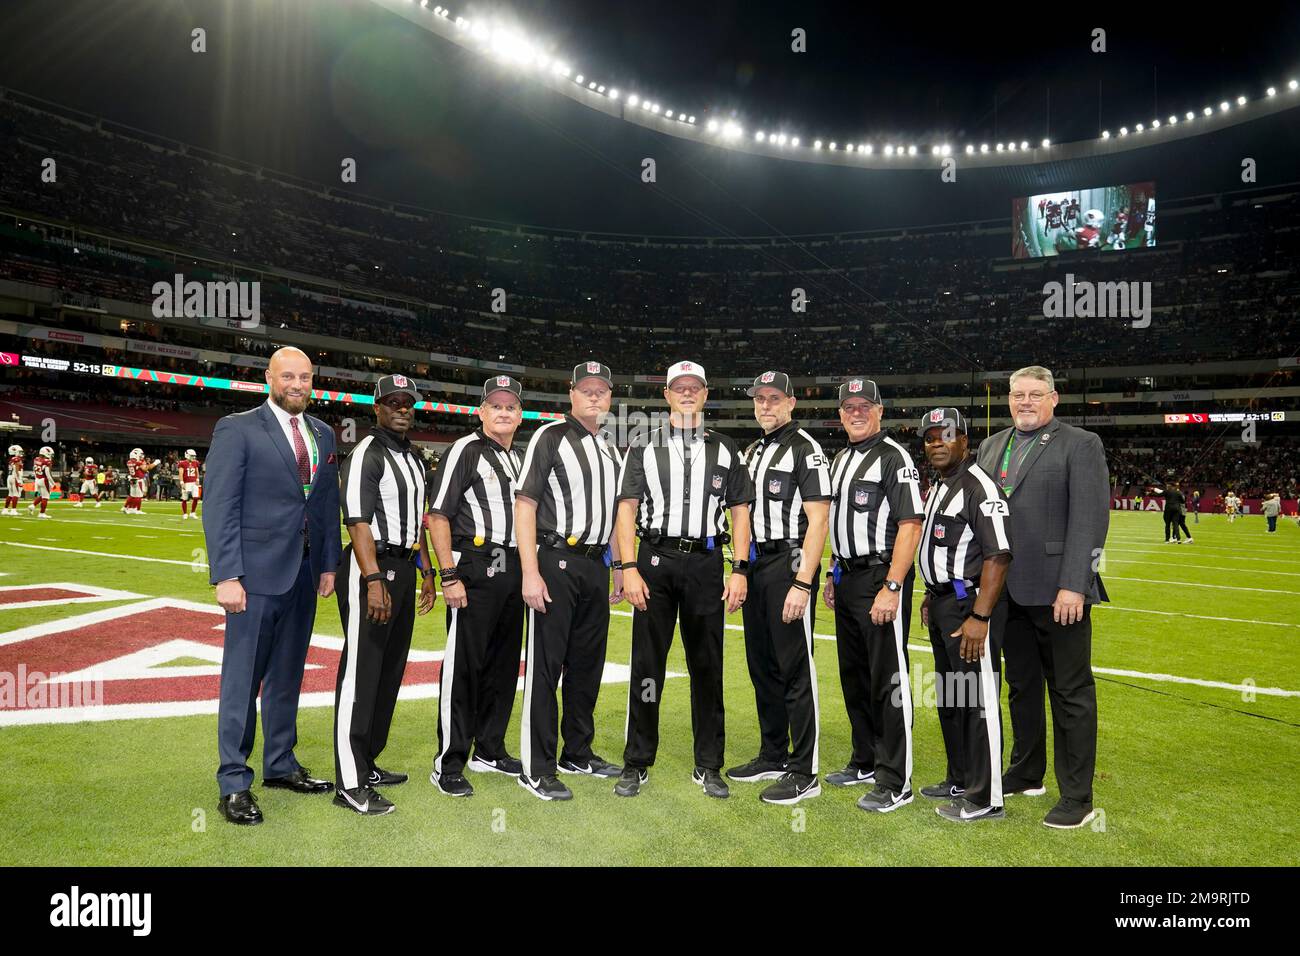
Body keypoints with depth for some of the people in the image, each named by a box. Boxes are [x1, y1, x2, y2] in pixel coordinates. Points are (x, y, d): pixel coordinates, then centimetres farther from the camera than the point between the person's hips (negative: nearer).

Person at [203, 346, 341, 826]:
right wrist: (226, 576, -16)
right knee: (243, 678, 2)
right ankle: (234, 784, 15)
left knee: (287, 675, 16)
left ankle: (280, 765, 30)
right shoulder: (237, 429, -6)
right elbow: (220, 506, -10)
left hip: (305, 572, 6)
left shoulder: (323, 434, 11)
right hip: (257, 572, -6)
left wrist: (329, 564, 8)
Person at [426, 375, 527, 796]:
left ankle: (490, 750, 26)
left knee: (503, 665, 13)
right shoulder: (465, 450, -5)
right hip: (475, 570, -8)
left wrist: (527, 572, 17)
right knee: (463, 666, -4)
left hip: (513, 571, 8)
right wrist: (449, 576, -17)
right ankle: (448, 763, 6)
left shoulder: (518, 459, 18)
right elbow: (437, 516, -11)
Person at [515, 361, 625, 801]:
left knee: (588, 664, 14)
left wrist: (618, 569, 17)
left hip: (596, 566, 7)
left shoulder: (611, 449, 17)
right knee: (545, 666, -3)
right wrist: (531, 573, -18)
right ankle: (536, 769, 6)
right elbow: (525, 505, -11)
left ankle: (578, 753, 28)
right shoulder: (550, 436, -5)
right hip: (556, 563, -7)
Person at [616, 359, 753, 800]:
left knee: (707, 666, 6)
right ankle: (637, 764, 14)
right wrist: (629, 569, -8)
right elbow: (627, 508, 3)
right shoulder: (644, 447, 8)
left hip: (706, 563, 1)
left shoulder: (725, 450, 12)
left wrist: (740, 571, -1)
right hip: (655, 560, -1)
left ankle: (708, 766, 18)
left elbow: (740, 512, 9)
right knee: (647, 663, 2)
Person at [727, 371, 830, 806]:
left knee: (796, 669, -4)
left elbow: (818, 520, -16)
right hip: (756, 565, 9)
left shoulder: (805, 450, -9)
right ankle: (773, 757, 28)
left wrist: (802, 584, -22)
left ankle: (804, 772, 5)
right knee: (762, 665, 14)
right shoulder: (754, 451, 17)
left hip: (789, 565, -9)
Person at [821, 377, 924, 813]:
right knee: (853, 675, 16)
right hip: (846, 579, 9)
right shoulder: (839, 459, 16)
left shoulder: (894, 457, -10)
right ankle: (866, 763, 30)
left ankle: (895, 782, 5)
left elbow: (910, 526, -17)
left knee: (888, 680, -4)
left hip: (881, 579, -9)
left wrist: (891, 588, -22)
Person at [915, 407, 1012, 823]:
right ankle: (959, 780, 32)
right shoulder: (939, 488, 15)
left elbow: (998, 555, -22)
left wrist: (979, 617, -24)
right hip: (942, 605, 10)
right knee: (949, 698, 18)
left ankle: (985, 798, 9)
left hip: (970, 605, -10)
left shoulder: (979, 487, -15)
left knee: (977, 701, -2)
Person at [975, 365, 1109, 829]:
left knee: (1071, 693, 4)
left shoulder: (1080, 444, -5)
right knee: (1021, 685, 17)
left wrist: (1073, 586, -19)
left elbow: (1090, 519, -13)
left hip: (1057, 591, -6)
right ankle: (1026, 773, 33)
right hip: (1008, 591, 6)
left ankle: (1077, 796, 15)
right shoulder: (991, 446, 14)